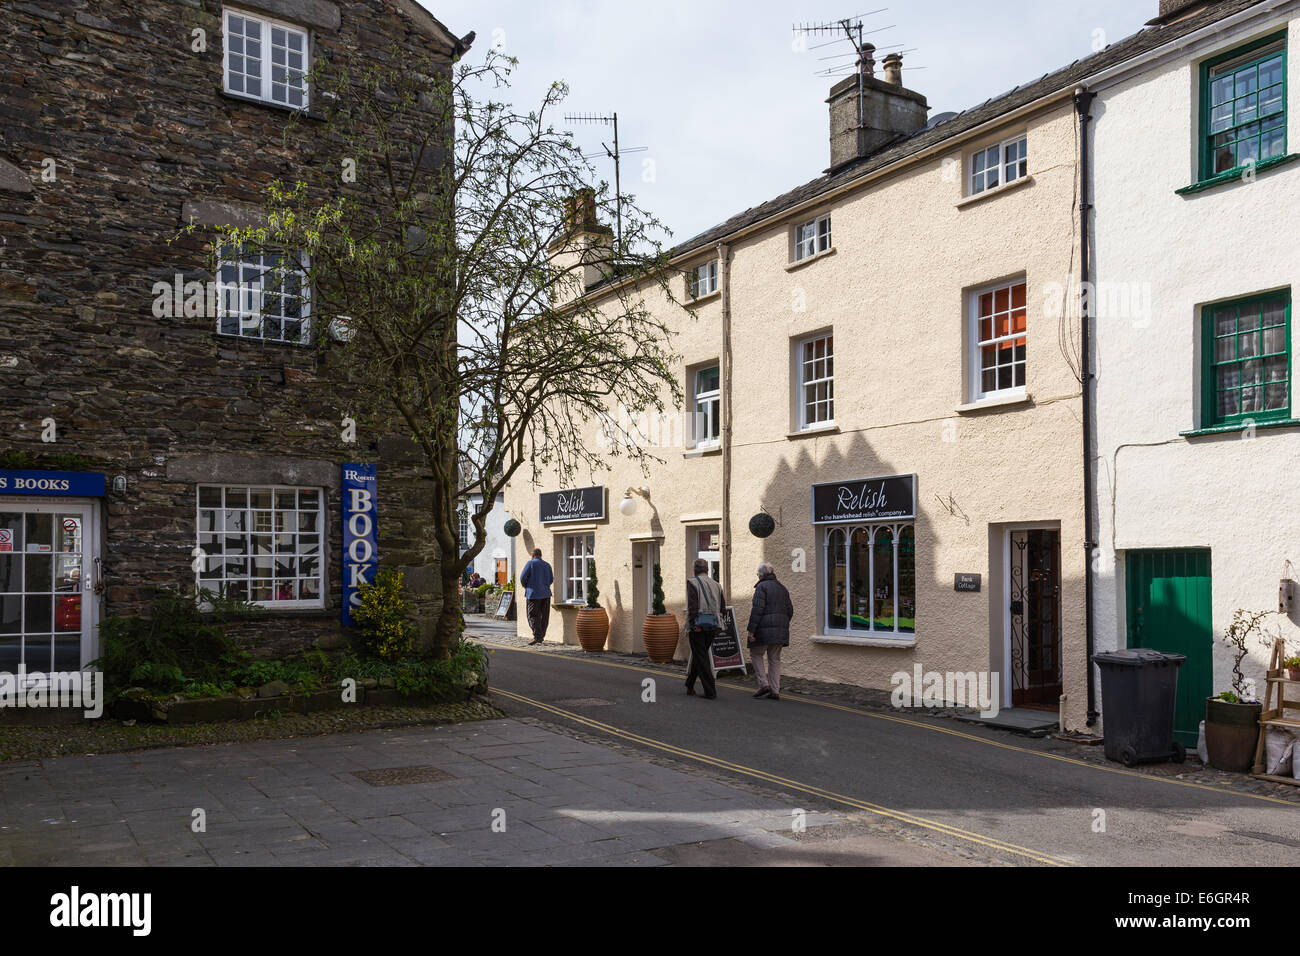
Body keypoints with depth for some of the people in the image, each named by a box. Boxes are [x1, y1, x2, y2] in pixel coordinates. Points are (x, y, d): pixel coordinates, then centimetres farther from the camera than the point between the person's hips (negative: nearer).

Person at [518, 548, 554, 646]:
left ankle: (537, 636, -14)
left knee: (533, 616, -3)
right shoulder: (547, 565, 10)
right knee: (544, 617, 8)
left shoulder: (531, 563, -5)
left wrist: (526, 586, 11)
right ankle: (541, 637, 12)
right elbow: (551, 580, 14)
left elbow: (522, 577, -7)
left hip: (534, 594, -5)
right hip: (546, 594, 5)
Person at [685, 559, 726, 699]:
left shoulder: (693, 583, -5)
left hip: (698, 625, -6)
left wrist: (689, 626, -10)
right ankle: (689, 685, 28)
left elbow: (692, 607, -14)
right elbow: (723, 605, 9)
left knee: (701, 658, 0)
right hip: (713, 625, 6)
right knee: (699, 655, 18)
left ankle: (710, 691, -4)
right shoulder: (716, 585, 12)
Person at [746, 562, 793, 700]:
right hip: (781, 630, 7)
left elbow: (757, 609, -16)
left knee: (756, 654, 8)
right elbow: (790, 610, 15)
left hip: (765, 628, -7)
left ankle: (763, 684, -2)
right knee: (775, 659, 10)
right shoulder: (782, 588, 15)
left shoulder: (762, 587, -8)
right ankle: (775, 691, 8)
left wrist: (751, 629, -14)